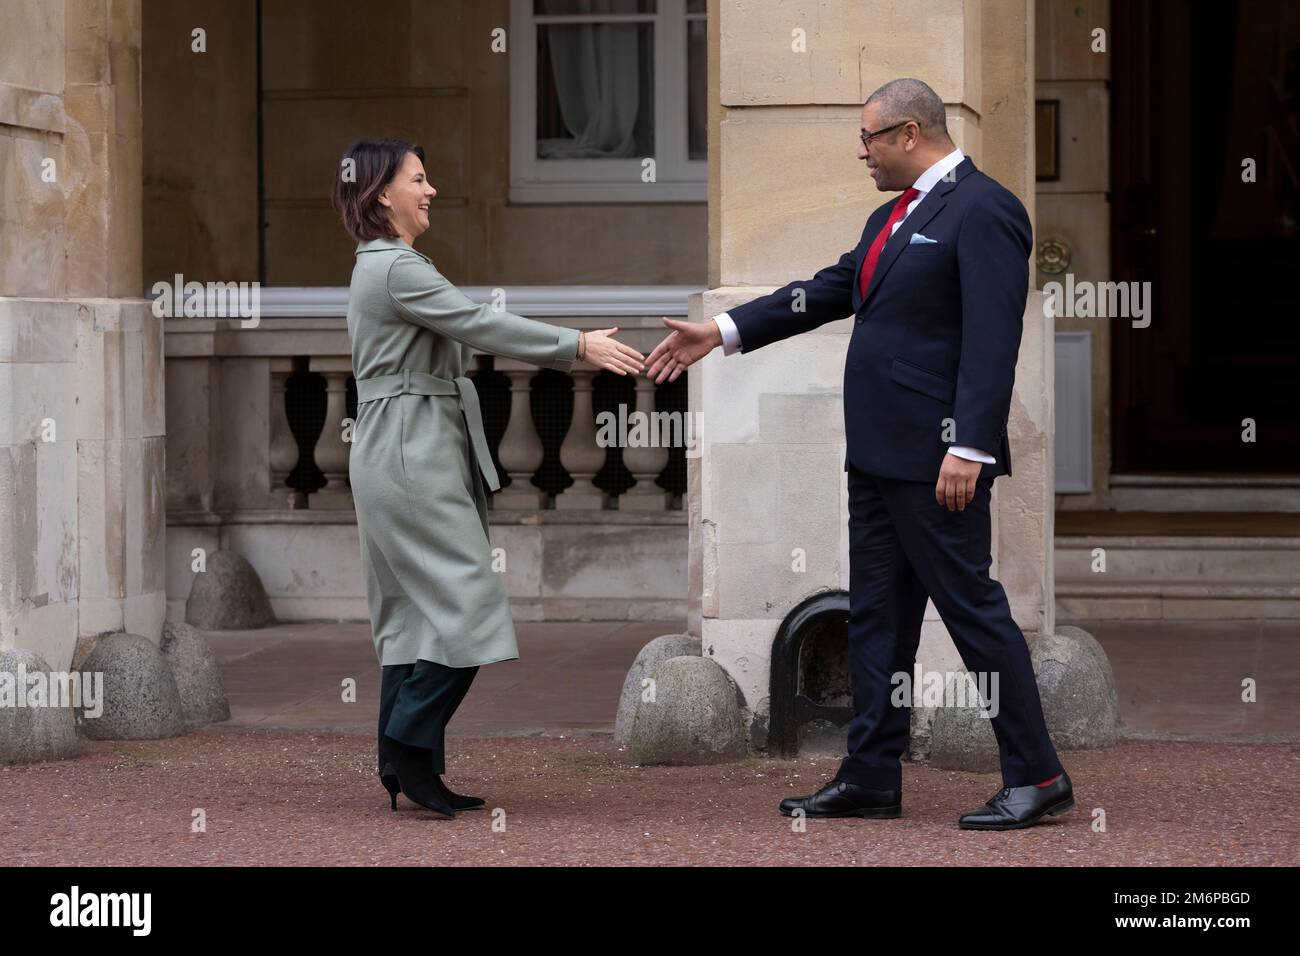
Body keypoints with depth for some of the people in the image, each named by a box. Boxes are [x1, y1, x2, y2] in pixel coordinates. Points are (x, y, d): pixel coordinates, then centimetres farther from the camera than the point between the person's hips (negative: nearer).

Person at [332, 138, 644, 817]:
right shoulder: (398, 269, -13)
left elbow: (469, 335, 19)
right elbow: (481, 327, -16)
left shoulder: (382, 266, 20)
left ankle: (405, 764, 10)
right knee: (465, 607, -11)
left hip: (404, 461, 11)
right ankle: (409, 749, -9)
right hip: (413, 458, -11)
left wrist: (573, 348, 14)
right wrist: (578, 346, -12)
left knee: (415, 615, 9)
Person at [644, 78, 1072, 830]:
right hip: (879, 456, 10)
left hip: (936, 458, -10)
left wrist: (969, 449, -25)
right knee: (876, 617, 12)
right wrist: (723, 333, 20)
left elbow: (992, 339, -19)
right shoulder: (894, 218, 17)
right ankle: (871, 779, 18)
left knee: (972, 607, -6)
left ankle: (1037, 777, 0)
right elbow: (829, 291, 23)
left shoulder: (983, 211, -13)